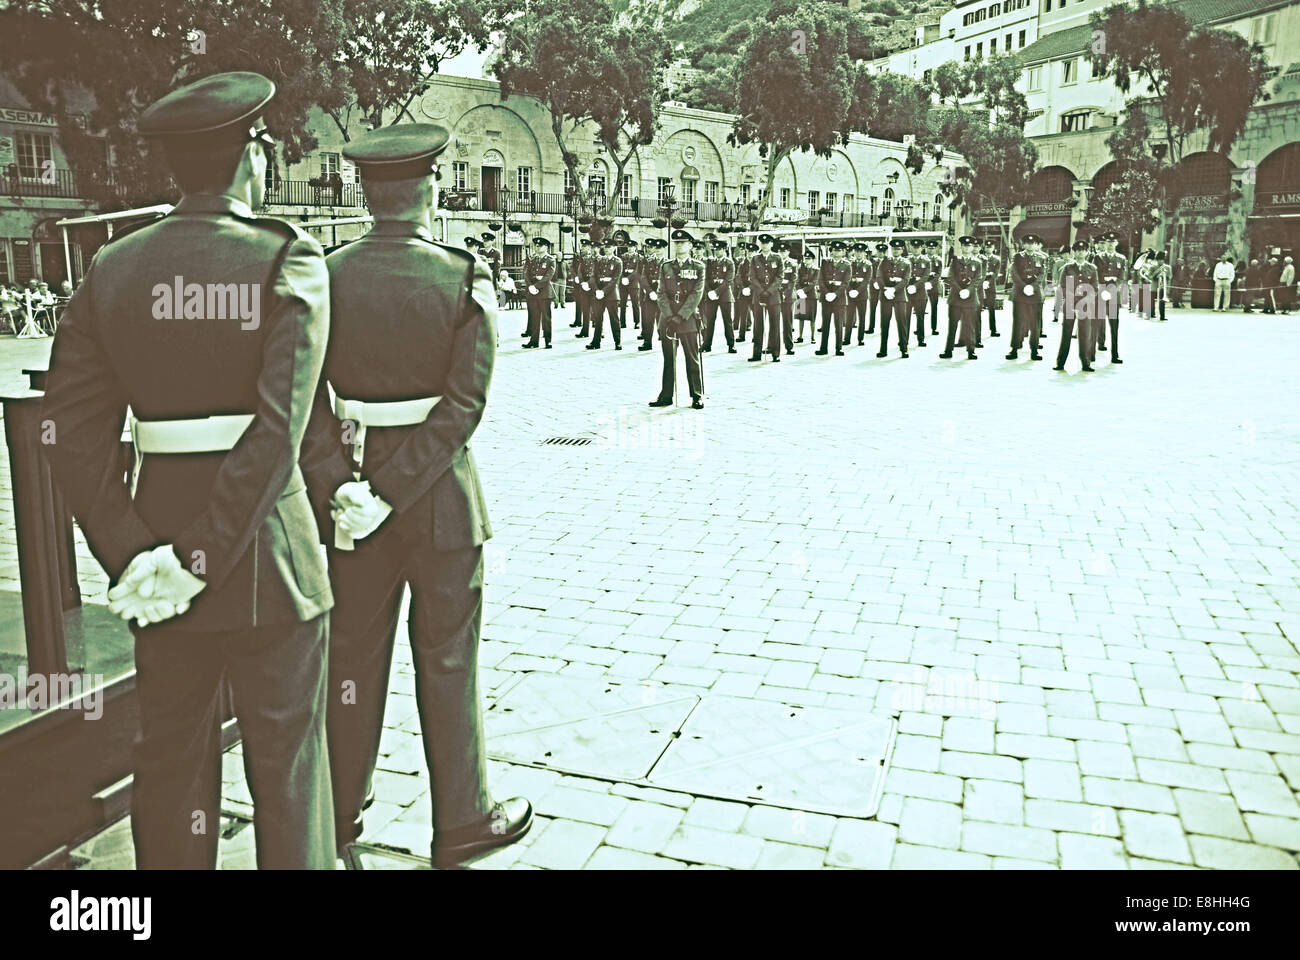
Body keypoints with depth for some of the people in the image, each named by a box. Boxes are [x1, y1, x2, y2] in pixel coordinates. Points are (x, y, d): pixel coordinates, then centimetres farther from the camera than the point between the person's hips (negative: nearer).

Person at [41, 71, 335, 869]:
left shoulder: (113, 269, 3)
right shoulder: (288, 259, -11)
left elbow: (76, 438, -4)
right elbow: (277, 429, -22)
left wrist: (132, 557, -6)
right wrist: (200, 562, -18)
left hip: (157, 547, 5)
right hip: (267, 551, -4)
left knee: (172, 759, 19)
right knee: (286, 761, 10)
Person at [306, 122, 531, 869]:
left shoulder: (327, 279, -1)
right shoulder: (466, 279, -10)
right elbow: (465, 403, -19)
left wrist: (339, 489, -15)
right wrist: (392, 494, -18)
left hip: (353, 483, 3)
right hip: (441, 493, -3)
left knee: (353, 653, 16)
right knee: (447, 659, 8)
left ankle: (339, 813, 31)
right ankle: (463, 821, 23)